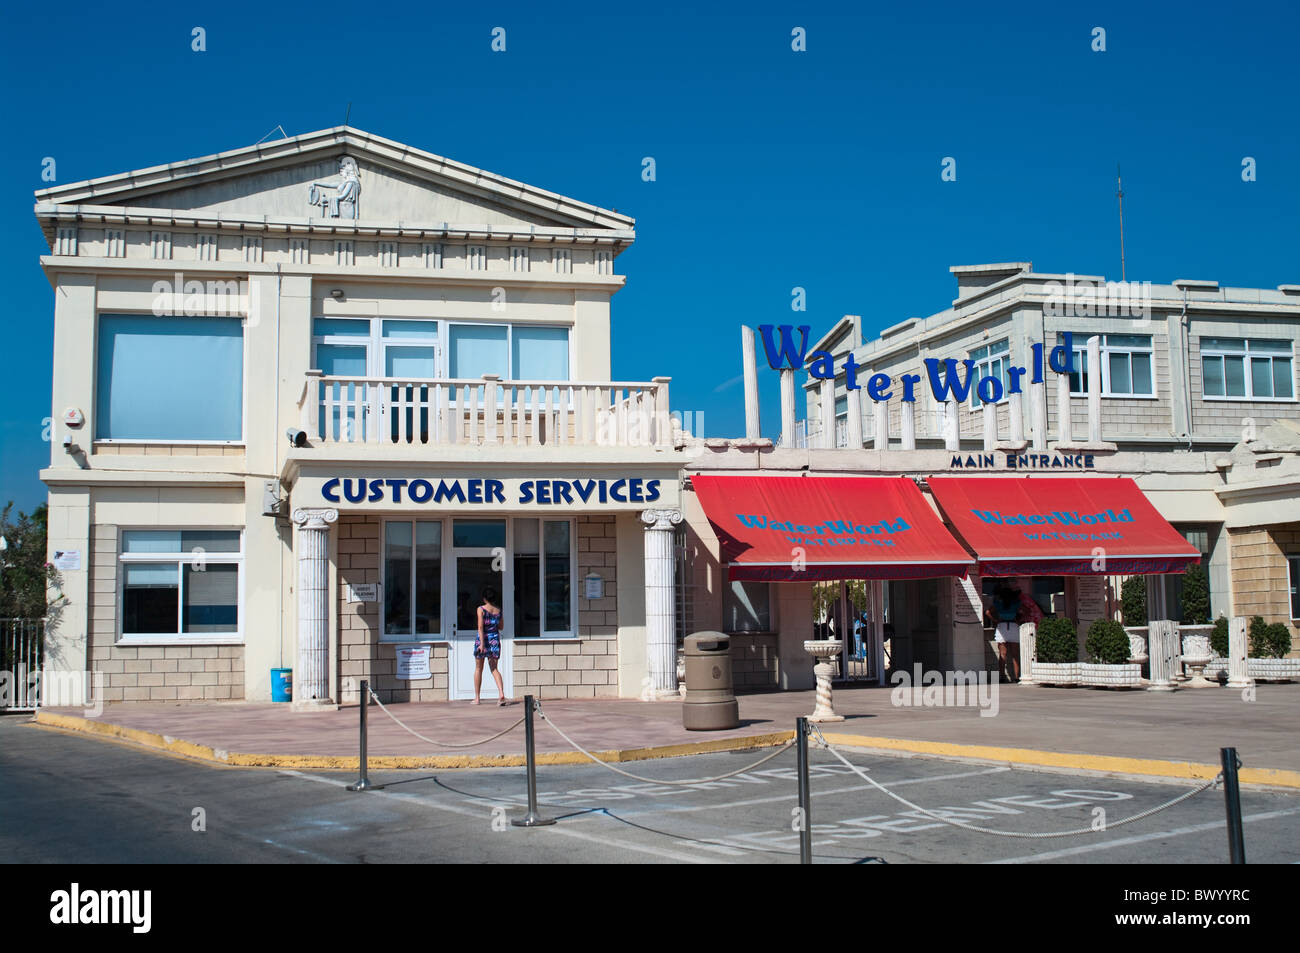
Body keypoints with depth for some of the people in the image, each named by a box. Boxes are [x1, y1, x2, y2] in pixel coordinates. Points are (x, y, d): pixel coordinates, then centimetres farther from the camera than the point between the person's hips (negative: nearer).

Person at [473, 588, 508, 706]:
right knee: (494, 669, 6)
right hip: (495, 639, 3)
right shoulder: (499, 610, 6)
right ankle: (501, 693, -15)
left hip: (483, 638, -3)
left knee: (478, 668, 11)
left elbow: (480, 627, -17)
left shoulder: (481, 609, -8)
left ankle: (477, 698, 15)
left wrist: (482, 643, -21)